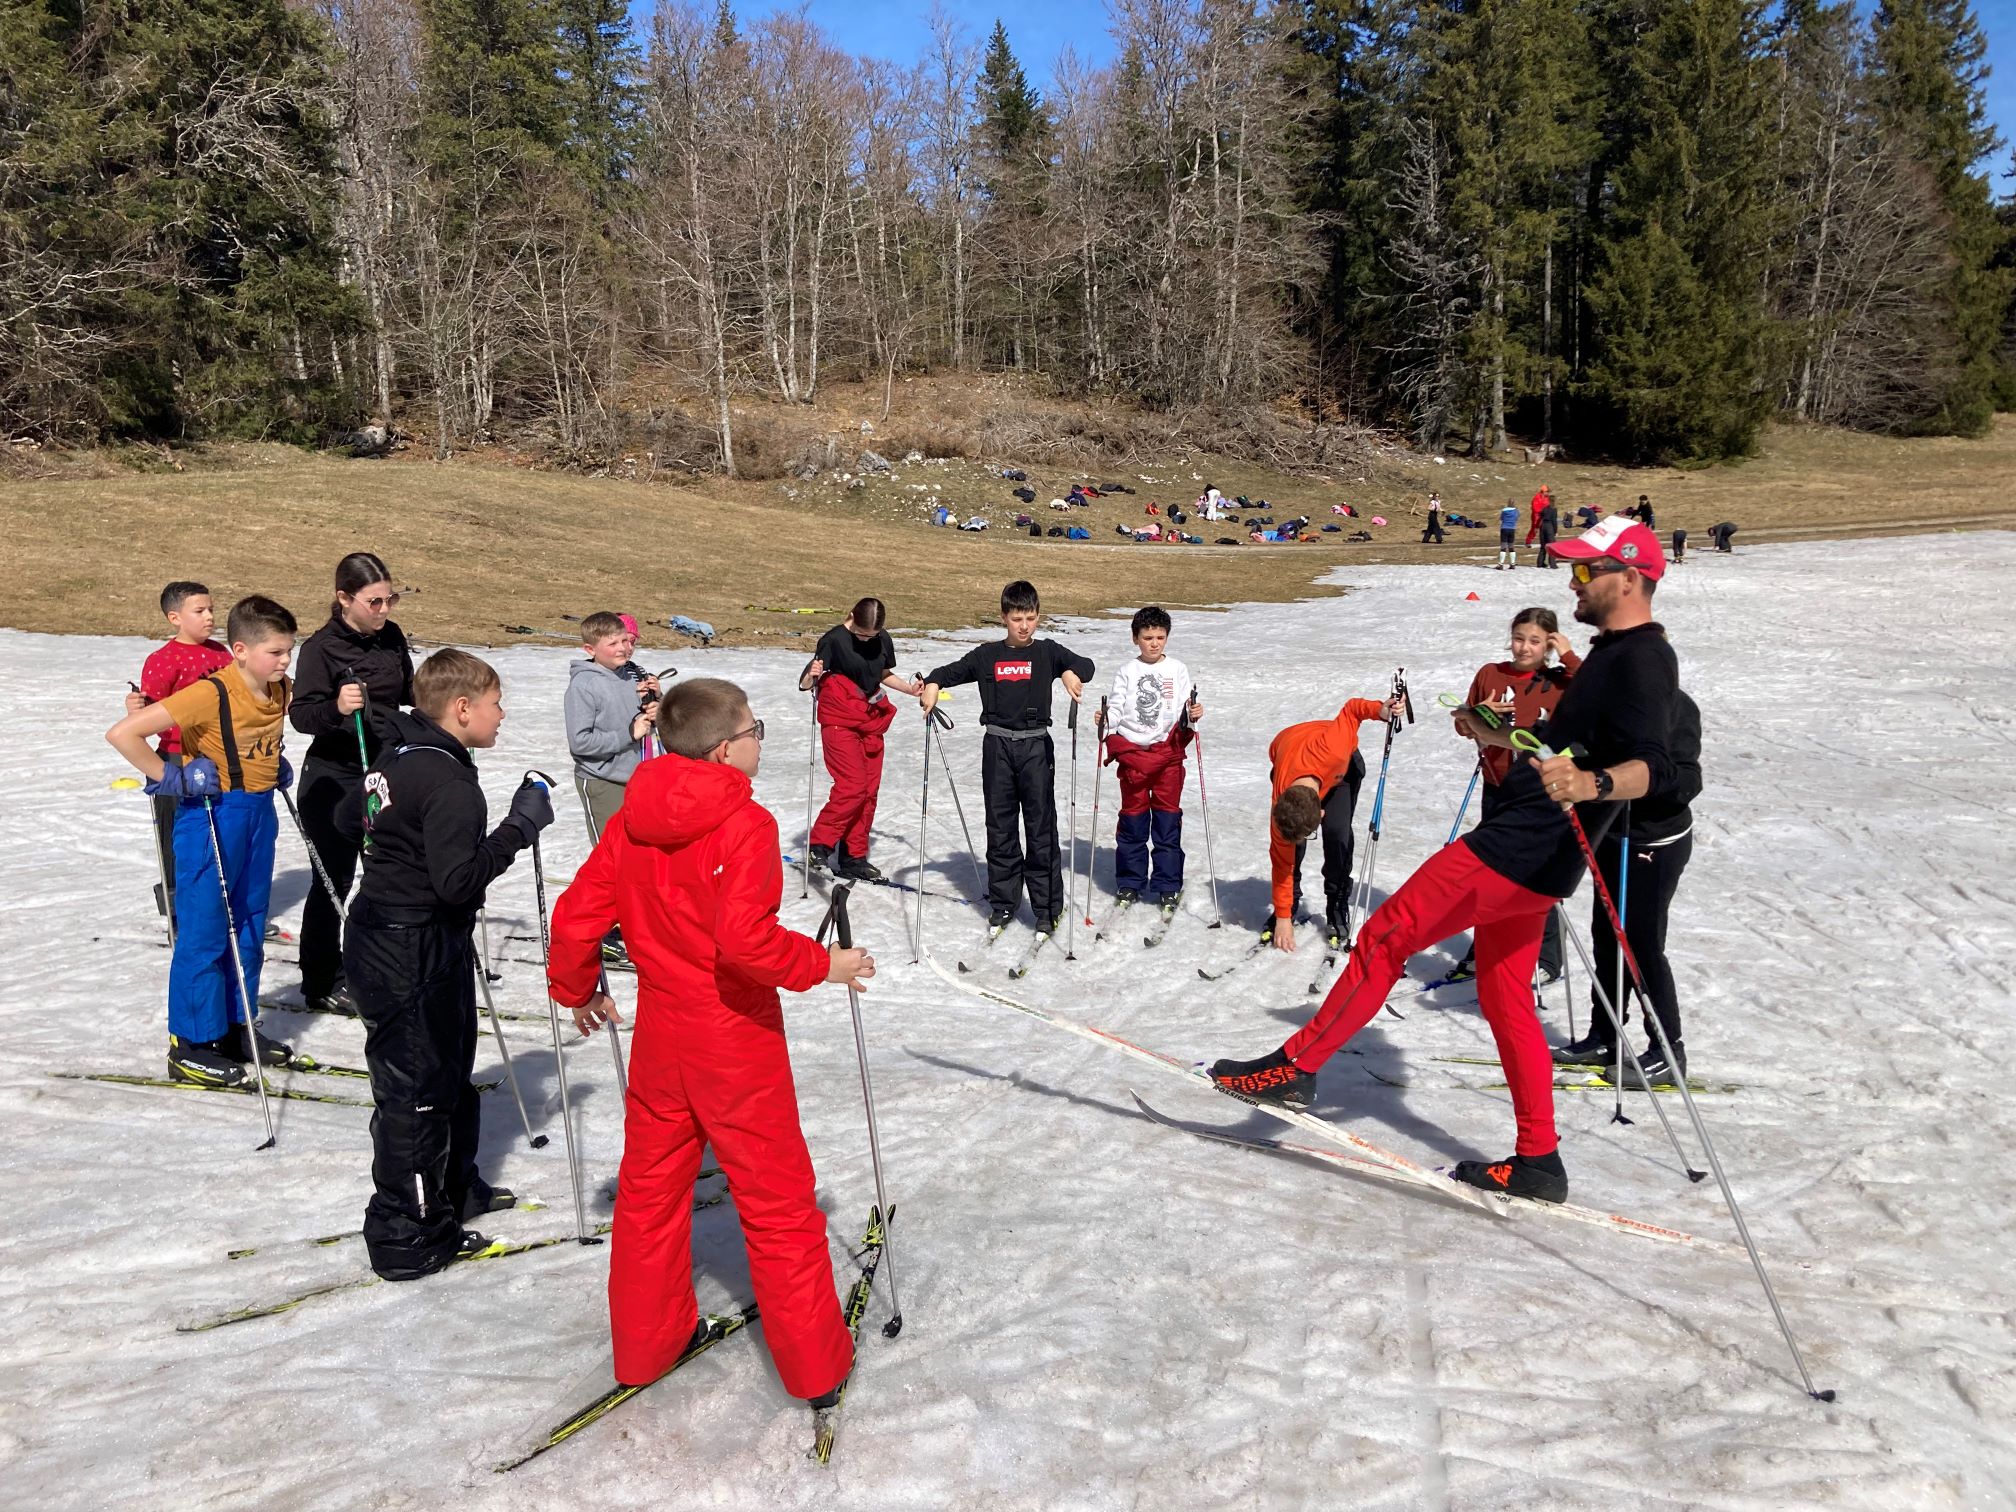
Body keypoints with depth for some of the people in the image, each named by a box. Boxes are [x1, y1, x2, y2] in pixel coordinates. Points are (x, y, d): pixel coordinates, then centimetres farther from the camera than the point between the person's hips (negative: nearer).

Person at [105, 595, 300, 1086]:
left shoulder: (281, 691, 2)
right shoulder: (210, 694, -21)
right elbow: (122, 733, -24)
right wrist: (170, 778, -20)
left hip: (260, 814, 8)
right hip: (211, 817, -7)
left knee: (248, 930, 15)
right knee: (204, 933, 0)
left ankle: (237, 1027, 29)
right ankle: (191, 1047, 11)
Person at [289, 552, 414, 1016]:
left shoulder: (391, 637, 3)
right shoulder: (322, 647, -15)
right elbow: (300, 714, -21)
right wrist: (336, 707, -40)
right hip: (333, 778, -6)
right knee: (334, 879, 1)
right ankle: (322, 983, 15)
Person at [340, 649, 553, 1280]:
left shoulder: (395, 756, 7)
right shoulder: (449, 784, -24)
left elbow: (349, 819, 22)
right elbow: (459, 880, -29)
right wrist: (519, 827, -22)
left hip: (383, 938, 10)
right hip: (414, 956, -10)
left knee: (449, 1072, 23)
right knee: (417, 1091, 1)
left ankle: (454, 1188, 40)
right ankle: (406, 1239, 12)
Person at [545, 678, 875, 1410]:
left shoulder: (631, 820, -1)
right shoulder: (745, 822, -20)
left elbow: (576, 915, 2)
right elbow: (746, 937, -32)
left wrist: (576, 989, 18)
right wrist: (823, 964, -17)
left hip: (659, 1039, 6)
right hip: (738, 1046, -6)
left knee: (651, 1188, 21)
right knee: (778, 1204, 7)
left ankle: (644, 1345, 35)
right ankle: (816, 1367, 19)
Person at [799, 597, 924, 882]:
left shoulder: (883, 640, 3)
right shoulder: (834, 640, -13)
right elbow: (806, 682, -12)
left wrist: (910, 689, 4)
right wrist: (811, 676, -35)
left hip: (871, 721, 6)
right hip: (840, 722, -6)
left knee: (870, 790, 6)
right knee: (852, 786, -16)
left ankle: (854, 858, 16)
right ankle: (820, 844, -1)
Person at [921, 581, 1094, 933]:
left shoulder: (1048, 652, 3)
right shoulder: (987, 656, 7)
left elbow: (1085, 664, -8)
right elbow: (950, 672, 12)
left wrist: (1071, 672, -30)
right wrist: (932, 684, -9)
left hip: (1036, 747, -2)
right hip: (997, 747, 2)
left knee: (1041, 828, 0)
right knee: (1000, 828, 8)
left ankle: (1047, 907, 8)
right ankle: (1002, 903, 19)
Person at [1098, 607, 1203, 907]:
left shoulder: (1178, 670, 6)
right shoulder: (1127, 673, 5)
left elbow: (1185, 711, 4)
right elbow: (1115, 709, 3)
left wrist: (1192, 716, -16)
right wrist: (1105, 723, -17)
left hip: (1168, 752, 0)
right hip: (1132, 752, 0)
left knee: (1168, 818, 3)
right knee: (1132, 818, 5)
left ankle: (1168, 885, 11)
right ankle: (1130, 882, 18)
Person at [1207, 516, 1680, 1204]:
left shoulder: (1641, 660, -15)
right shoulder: (1616, 653, 17)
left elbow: (1658, 769, -30)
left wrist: (1593, 784, -50)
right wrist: (1498, 739, 34)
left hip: (1517, 849, -11)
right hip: (1529, 860, 11)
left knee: (1388, 934, -5)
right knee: (1504, 998, 15)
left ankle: (1295, 1065, 3)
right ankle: (1537, 1164, 21)